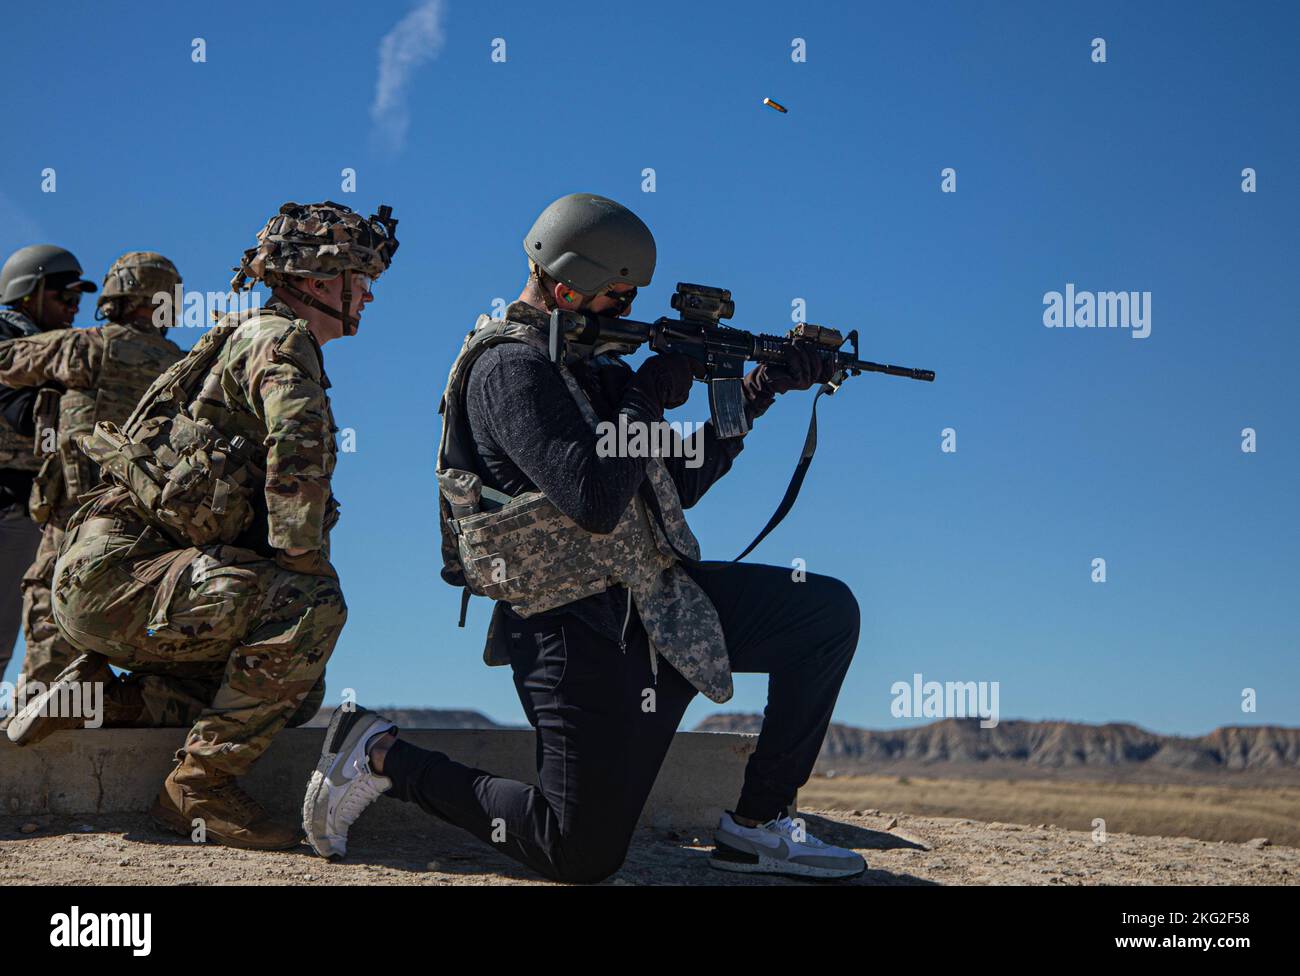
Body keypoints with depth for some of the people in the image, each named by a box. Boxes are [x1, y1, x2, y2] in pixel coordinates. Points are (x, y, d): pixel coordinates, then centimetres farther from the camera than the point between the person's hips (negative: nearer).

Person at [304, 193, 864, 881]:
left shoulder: (589, 361, 15)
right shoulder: (511, 367, -15)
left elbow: (676, 483, 20)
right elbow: (595, 501, -26)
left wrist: (749, 401, 11)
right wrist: (647, 396, -13)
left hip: (656, 601, 9)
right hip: (580, 630, -9)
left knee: (827, 612, 1)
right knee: (582, 856, -6)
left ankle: (757, 825, 5)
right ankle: (383, 755, 8)